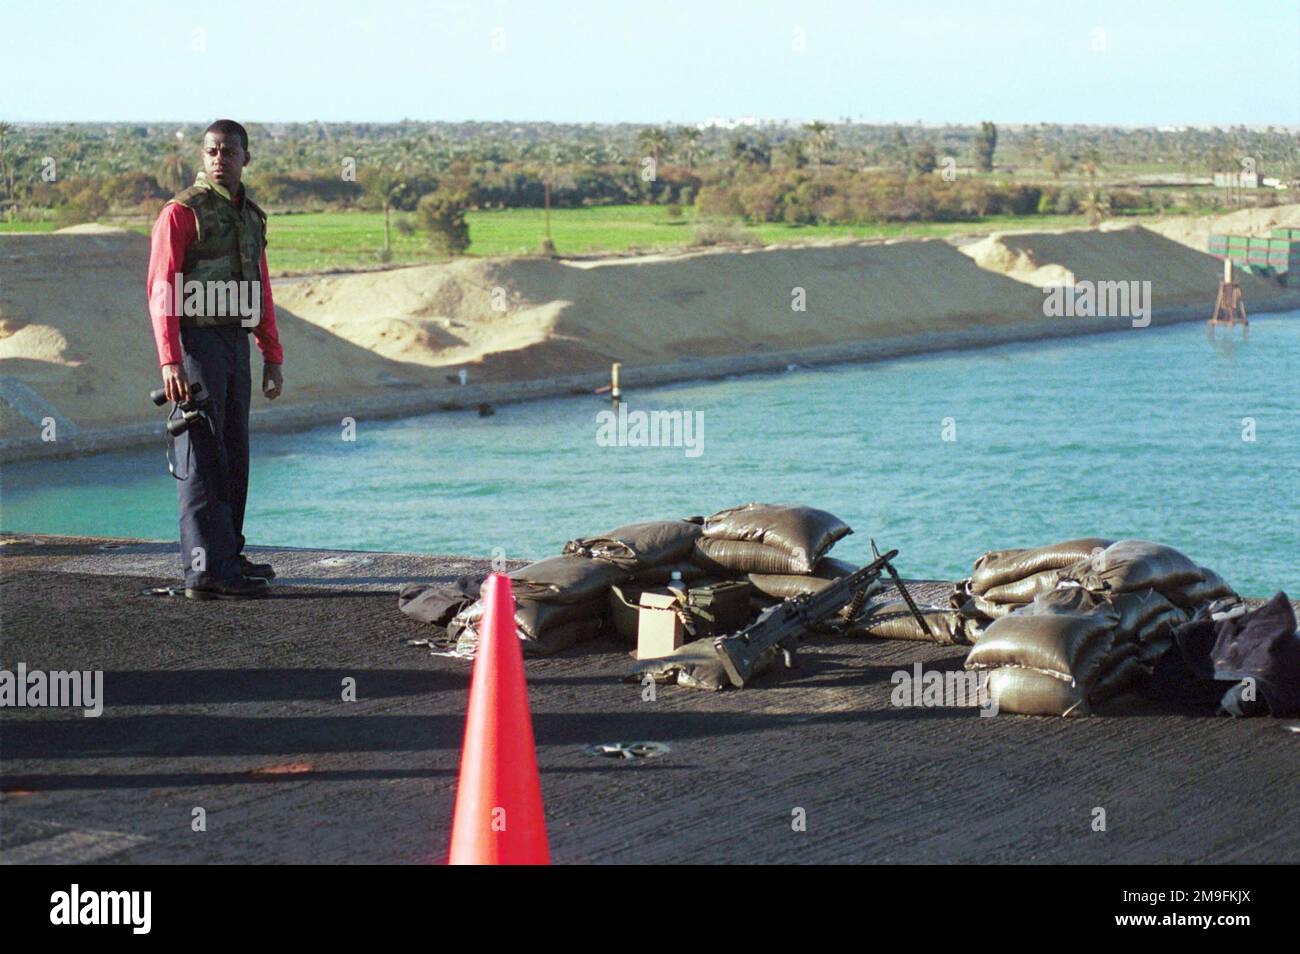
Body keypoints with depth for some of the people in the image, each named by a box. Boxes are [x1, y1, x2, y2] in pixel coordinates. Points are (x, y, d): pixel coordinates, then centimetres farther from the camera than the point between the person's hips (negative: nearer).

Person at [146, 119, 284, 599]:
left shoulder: (251, 217, 15)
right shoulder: (182, 212, -8)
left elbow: (260, 292, 23)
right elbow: (161, 290, -15)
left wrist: (273, 356, 19)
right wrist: (170, 361, -24)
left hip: (235, 344, 8)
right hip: (196, 342, -8)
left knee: (233, 456, 14)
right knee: (202, 460, -11)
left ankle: (225, 556, 24)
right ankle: (207, 570, -15)